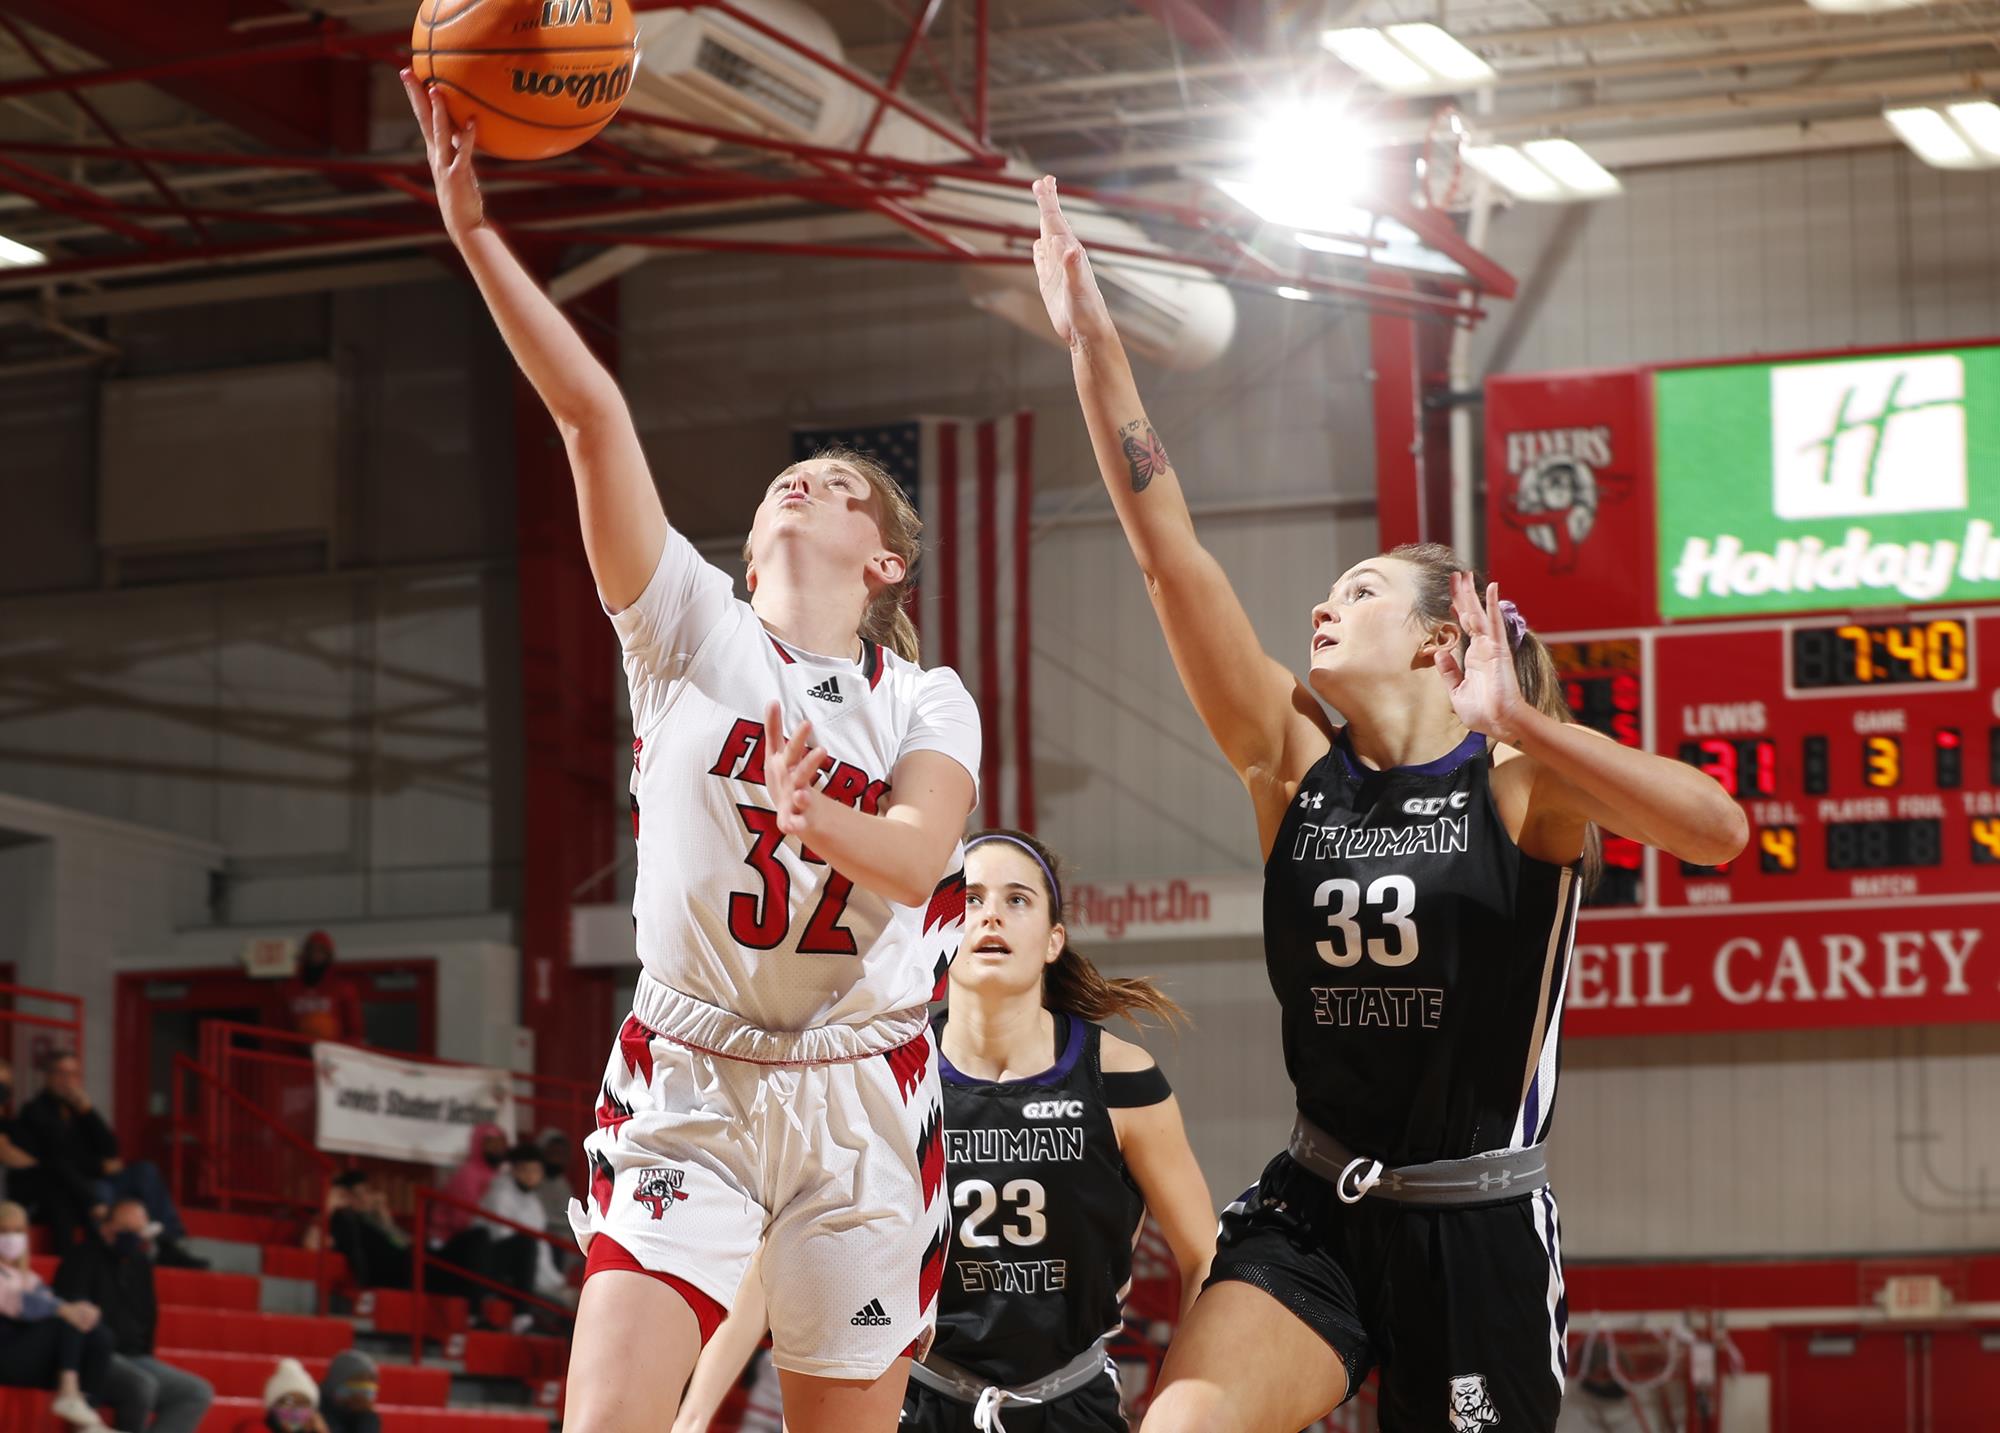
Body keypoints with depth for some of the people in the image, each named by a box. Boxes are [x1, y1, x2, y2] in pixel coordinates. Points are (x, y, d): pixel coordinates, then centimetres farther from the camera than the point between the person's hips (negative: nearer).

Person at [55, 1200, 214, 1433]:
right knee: (142, 1384, -36)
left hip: (134, 1359, 7)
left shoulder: (139, 1264, 15)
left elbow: (146, 1315, 8)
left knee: (199, 1392, -11)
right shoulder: (83, 1258, -2)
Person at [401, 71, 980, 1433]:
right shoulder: (694, 632, 5)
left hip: (862, 1099, 1)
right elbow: (591, 412, -6)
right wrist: (472, 227, -15)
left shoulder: (928, 701, 6)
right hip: (686, 1083, -1)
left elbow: (918, 856, -15)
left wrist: (813, 817, -36)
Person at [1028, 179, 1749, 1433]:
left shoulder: (1522, 785, -7)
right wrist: (1090, 340, -8)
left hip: (1479, 1231, -2)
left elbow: (1717, 831, -26)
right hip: (1313, 1214, 3)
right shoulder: (1294, 763, 4)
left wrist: (1522, 721, -33)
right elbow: (1167, 549, -3)